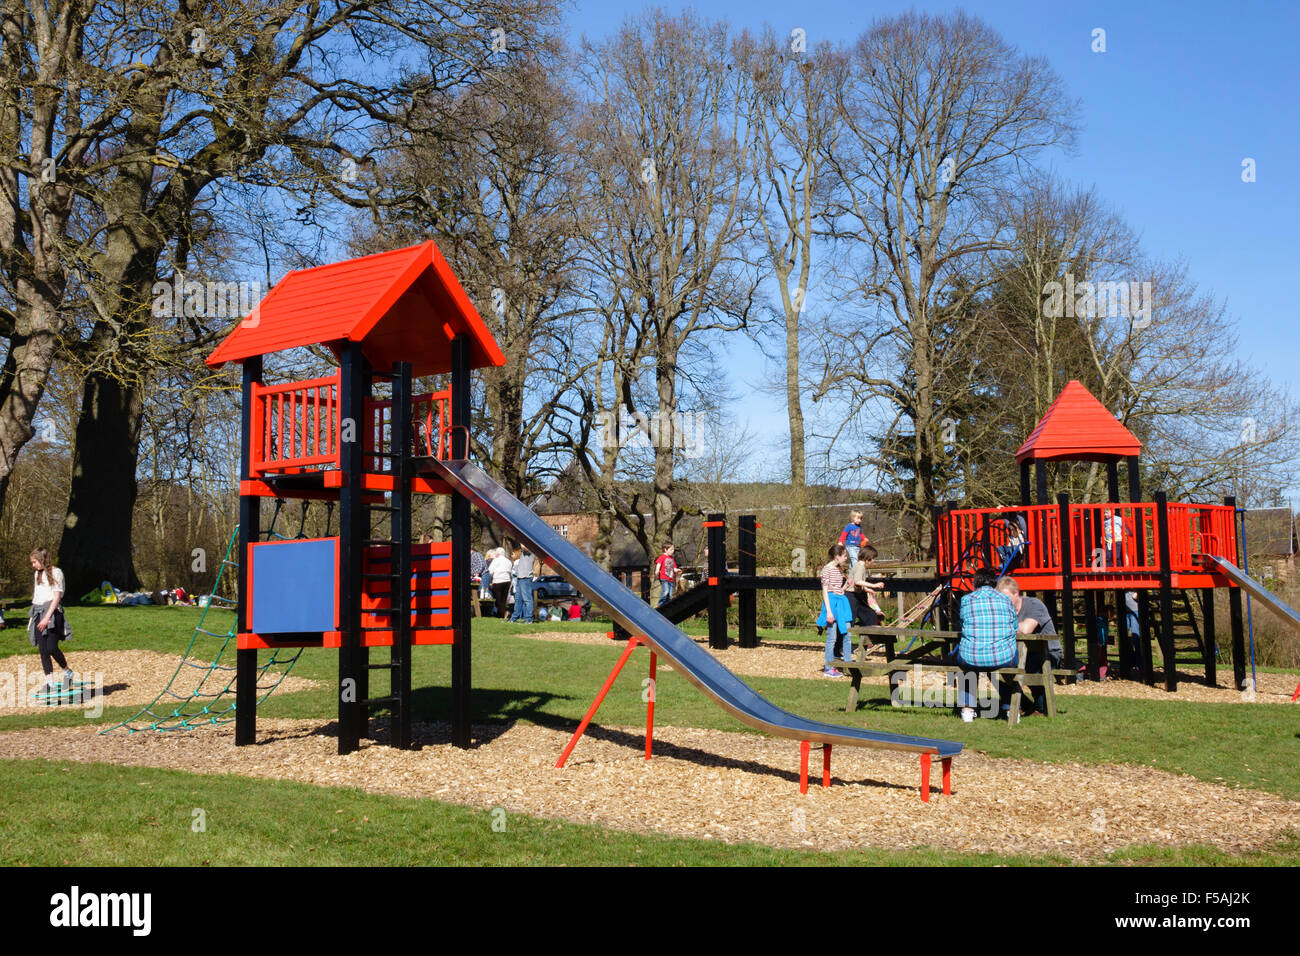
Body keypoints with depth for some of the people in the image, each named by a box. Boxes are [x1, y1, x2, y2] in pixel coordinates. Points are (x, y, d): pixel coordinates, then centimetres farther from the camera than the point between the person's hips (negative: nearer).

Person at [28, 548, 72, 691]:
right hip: (38, 613, 7)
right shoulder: (38, 574, 18)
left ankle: (67, 671, 7)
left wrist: (47, 617, -17)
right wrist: (33, 615, 15)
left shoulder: (56, 572, -4)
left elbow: (57, 597, -10)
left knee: (51, 648, -16)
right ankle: (50, 682, 1)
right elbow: (36, 596, 21)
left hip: (52, 612, -7)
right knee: (42, 650, 0)